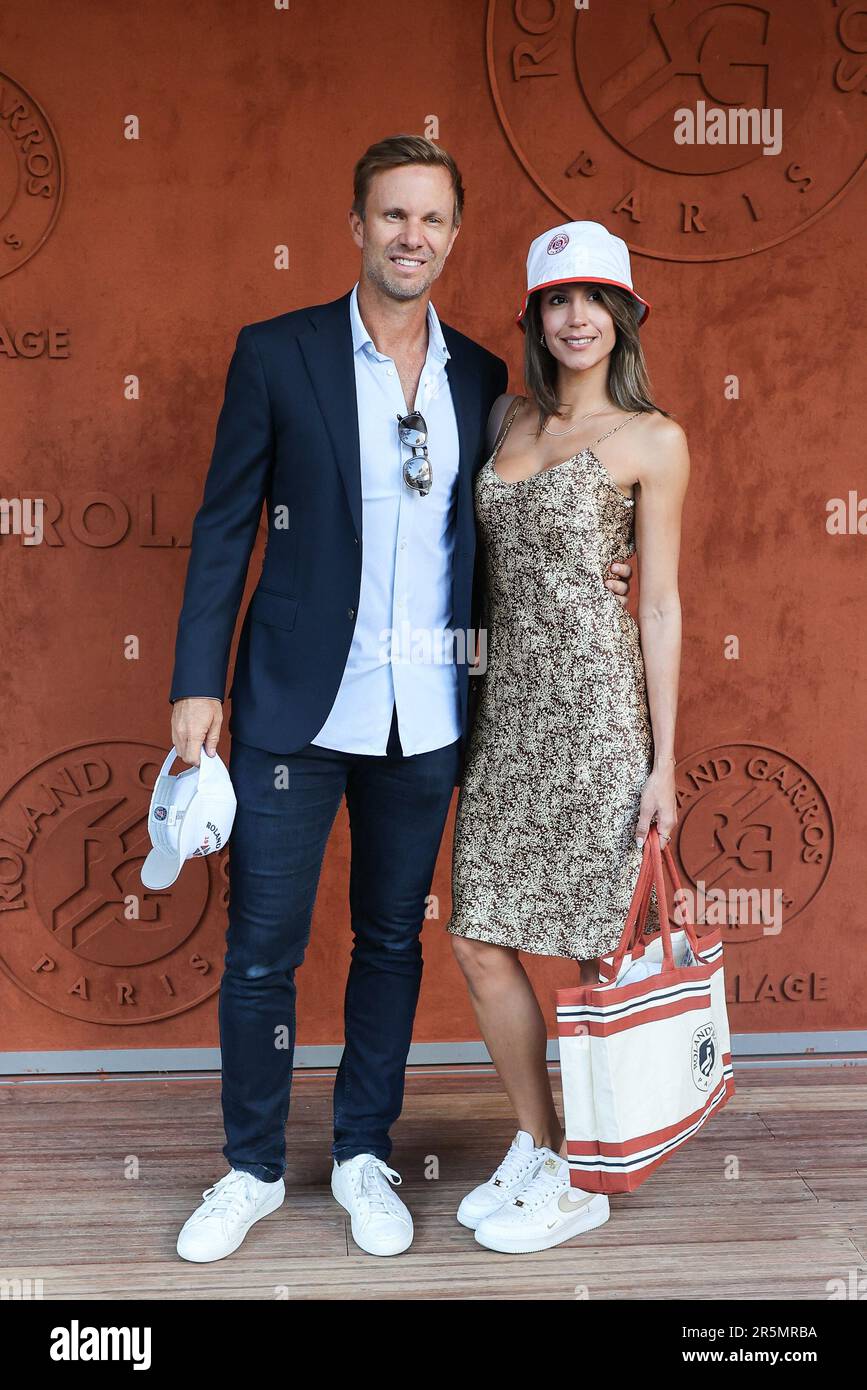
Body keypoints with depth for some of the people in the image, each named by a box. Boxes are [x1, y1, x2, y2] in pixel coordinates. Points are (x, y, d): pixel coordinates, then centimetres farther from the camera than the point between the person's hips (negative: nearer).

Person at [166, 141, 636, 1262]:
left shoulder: (480, 379, 8)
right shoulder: (277, 353, -1)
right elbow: (225, 526, -2)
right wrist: (196, 683, -7)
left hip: (425, 713, 3)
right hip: (296, 706, -3)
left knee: (392, 940, 14)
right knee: (260, 949, 5)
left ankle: (364, 1156, 32)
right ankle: (252, 1167, 25)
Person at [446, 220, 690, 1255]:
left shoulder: (652, 440, -1)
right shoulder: (507, 418, 13)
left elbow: (661, 605, -3)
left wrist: (664, 761, -6)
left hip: (598, 706, -5)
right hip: (506, 705, 6)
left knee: (598, 950, 3)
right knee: (481, 941, 6)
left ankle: (582, 1180, 19)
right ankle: (535, 1147, 26)